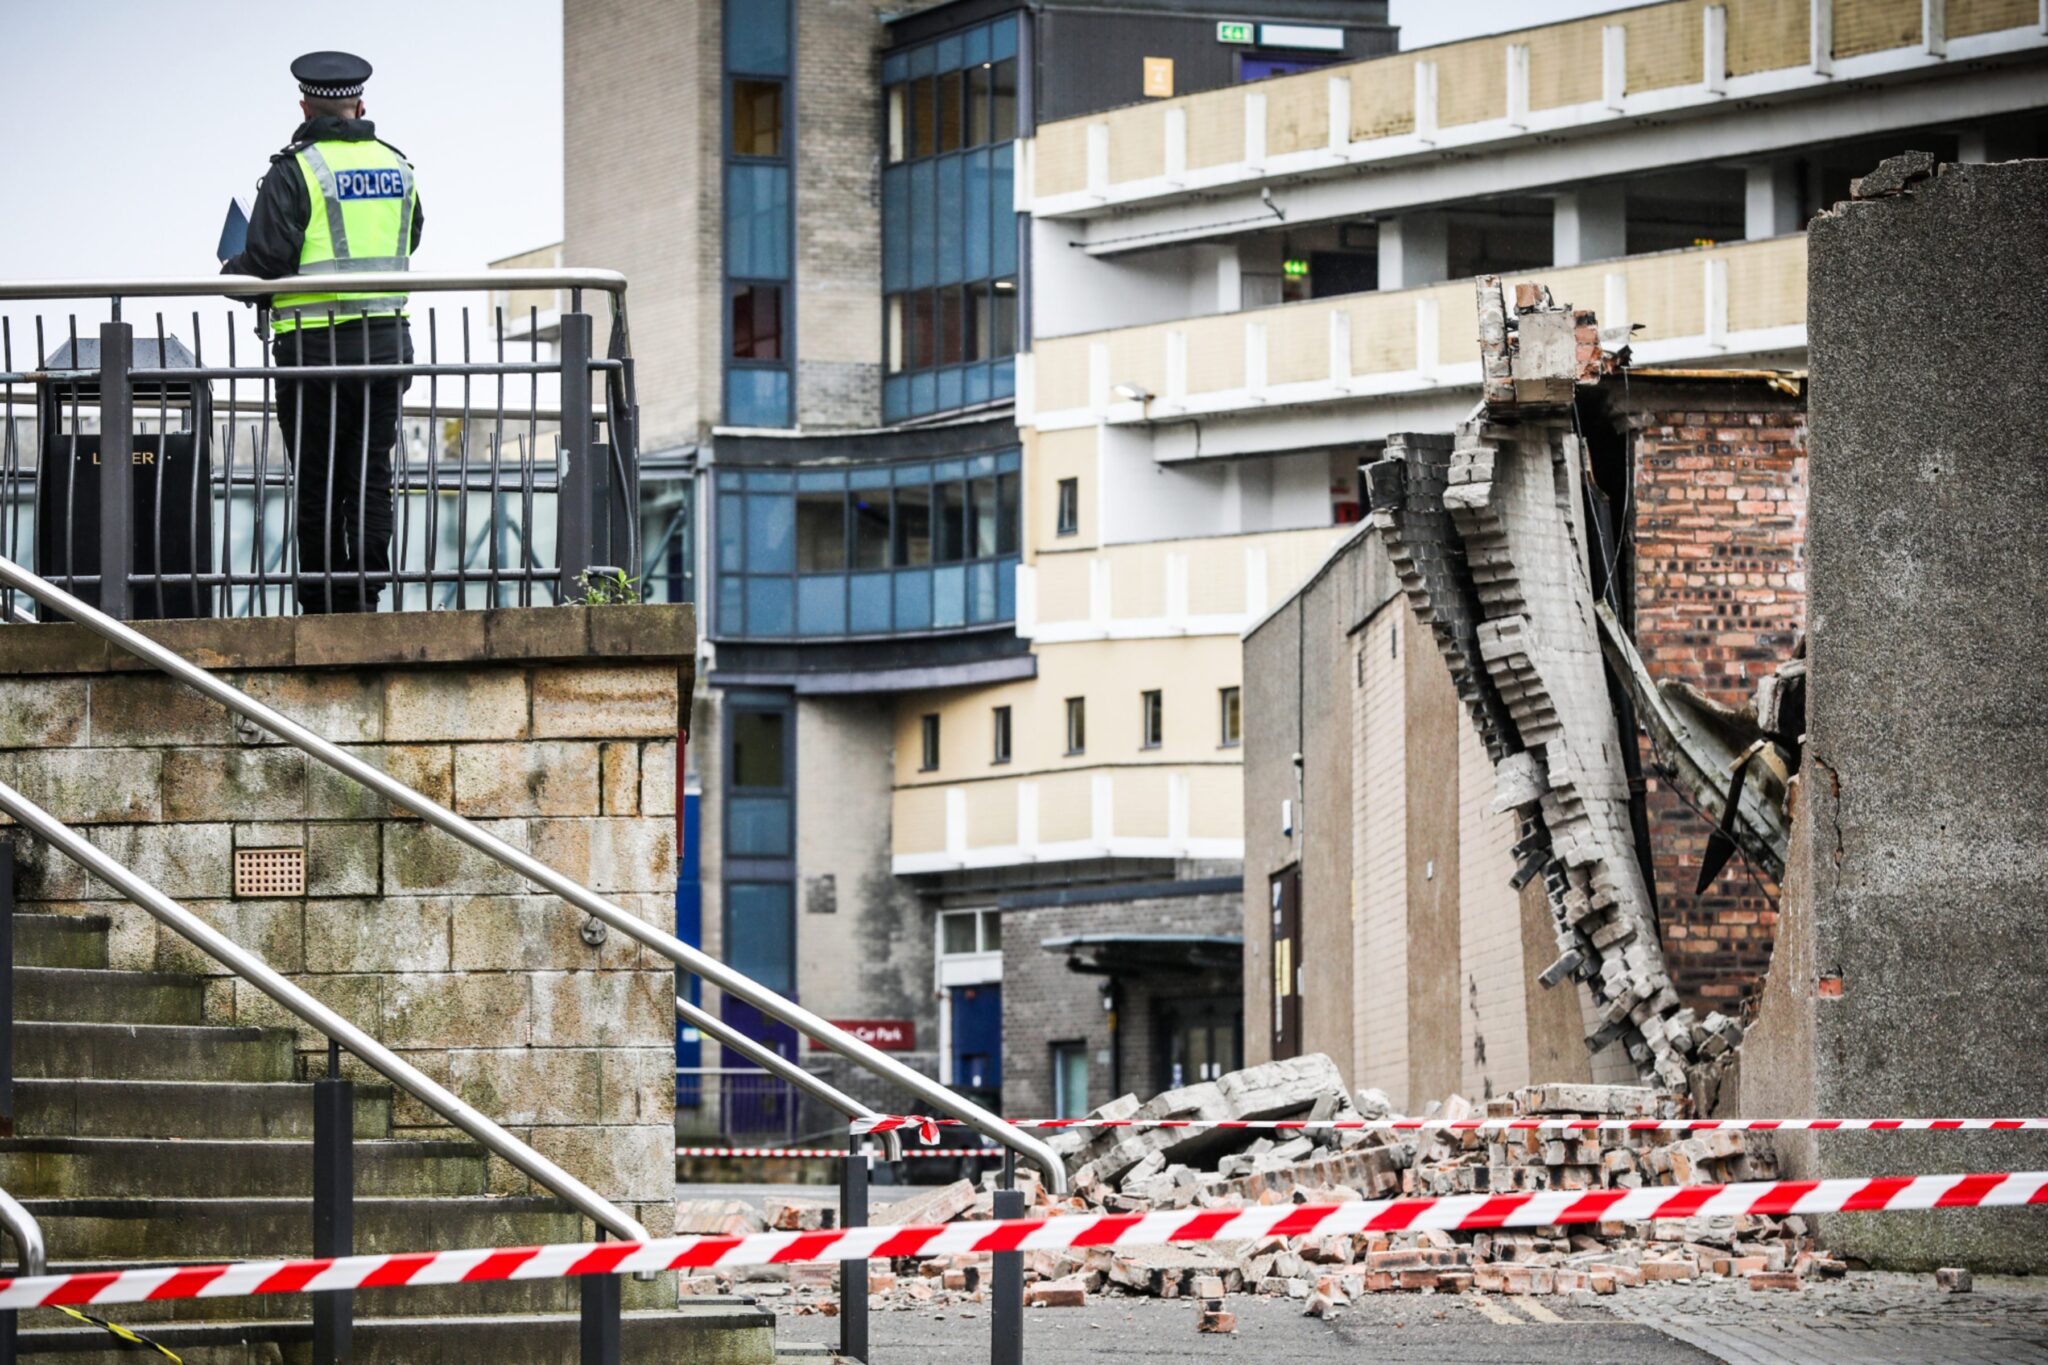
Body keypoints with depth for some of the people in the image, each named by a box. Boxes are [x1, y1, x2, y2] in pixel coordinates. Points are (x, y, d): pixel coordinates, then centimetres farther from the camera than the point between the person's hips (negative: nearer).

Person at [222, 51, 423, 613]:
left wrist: (232, 270, 7)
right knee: (371, 476, 6)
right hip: (386, 342, 4)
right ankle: (365, 598, 0)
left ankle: (322, 607, 2)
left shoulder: (295, 170, -8)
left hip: (315, 345, -4)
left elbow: (268, 260, -13)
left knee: (318, 483, 1)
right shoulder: (397, 166, 10)